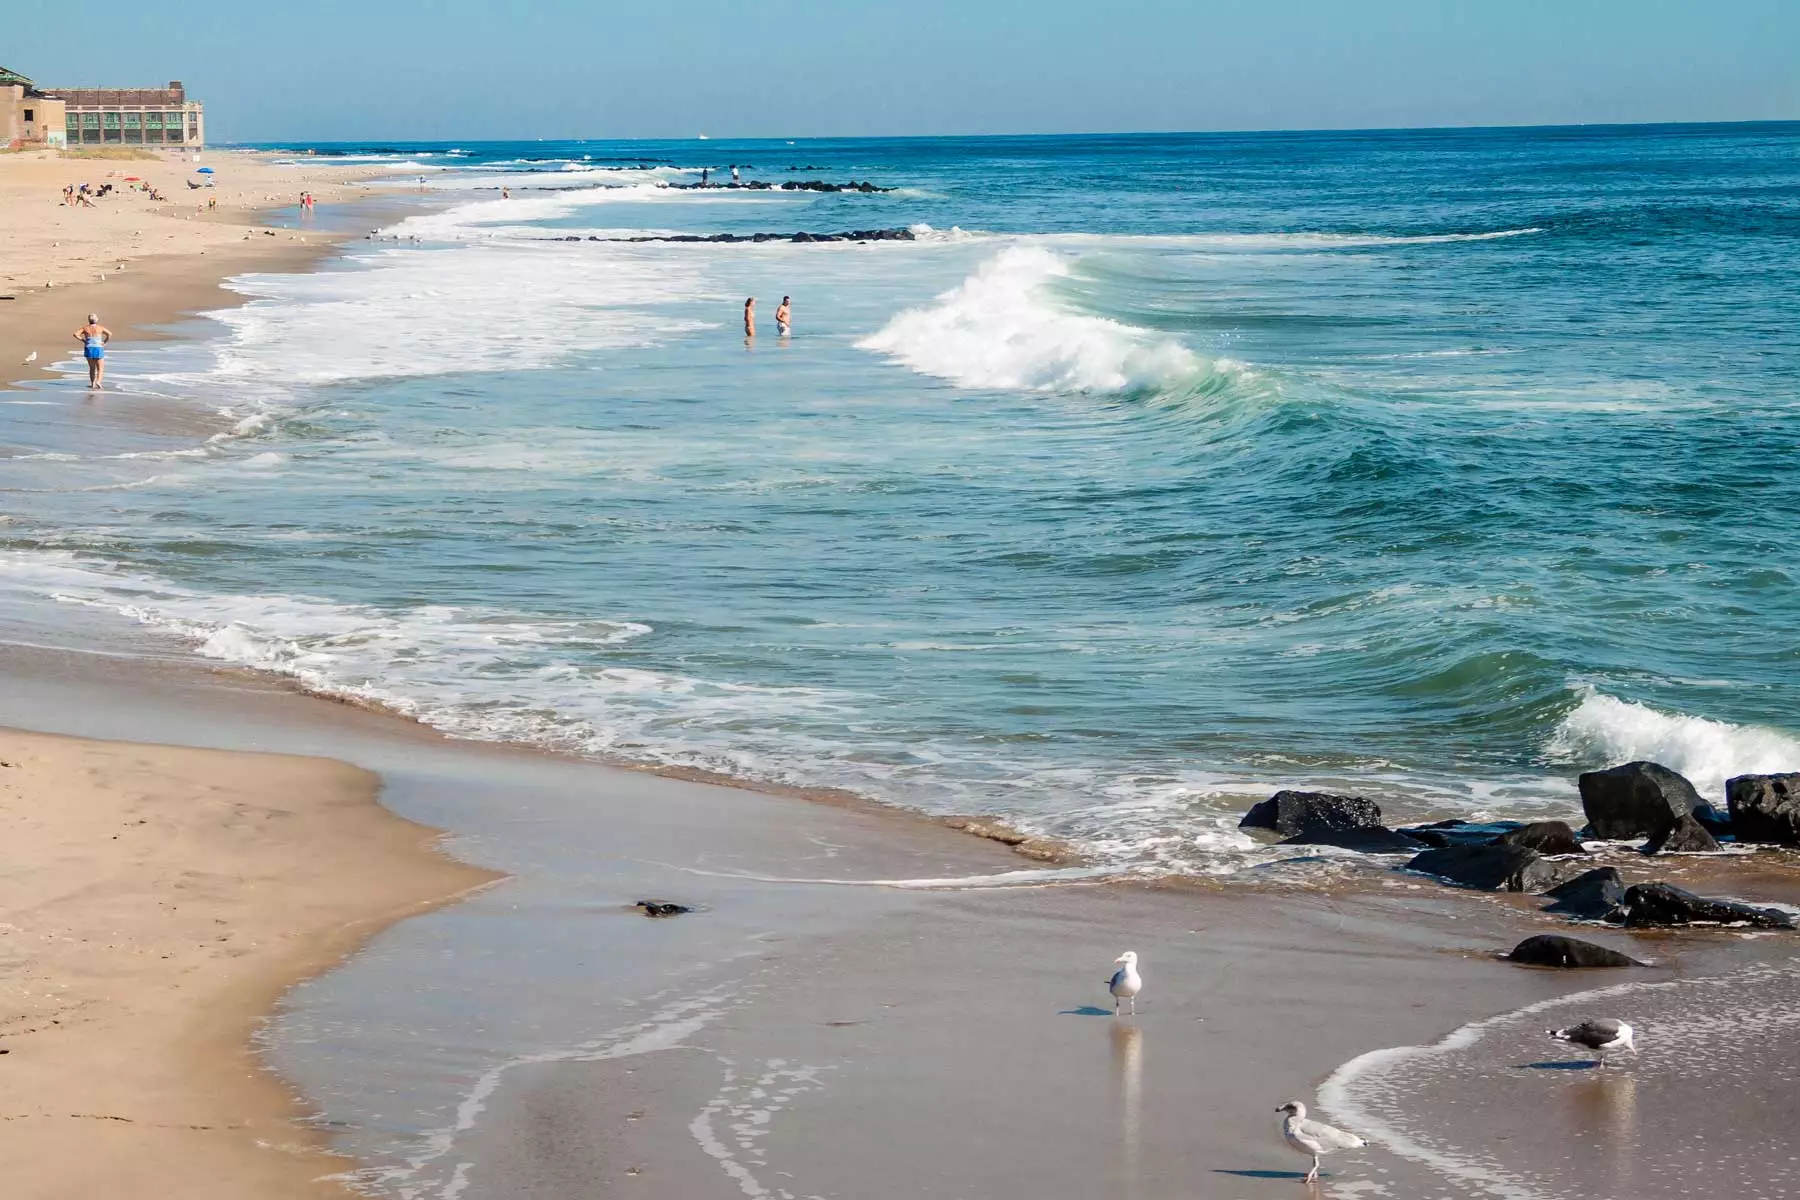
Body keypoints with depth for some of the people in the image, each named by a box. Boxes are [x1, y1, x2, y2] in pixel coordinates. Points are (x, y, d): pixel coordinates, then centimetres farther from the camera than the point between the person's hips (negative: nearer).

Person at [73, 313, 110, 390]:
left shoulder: (85, 328, 3)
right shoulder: (100, 328, -1)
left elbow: (75, 334, -7)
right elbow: (109, 334, -11)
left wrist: (83, 340, 1)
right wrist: (104, 342, -1)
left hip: (88, 349, 2)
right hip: (98, 349, -2)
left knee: (92, 368, 21)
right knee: (100, 368, 2)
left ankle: (92, 384, 20)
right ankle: (98, 382, -21)